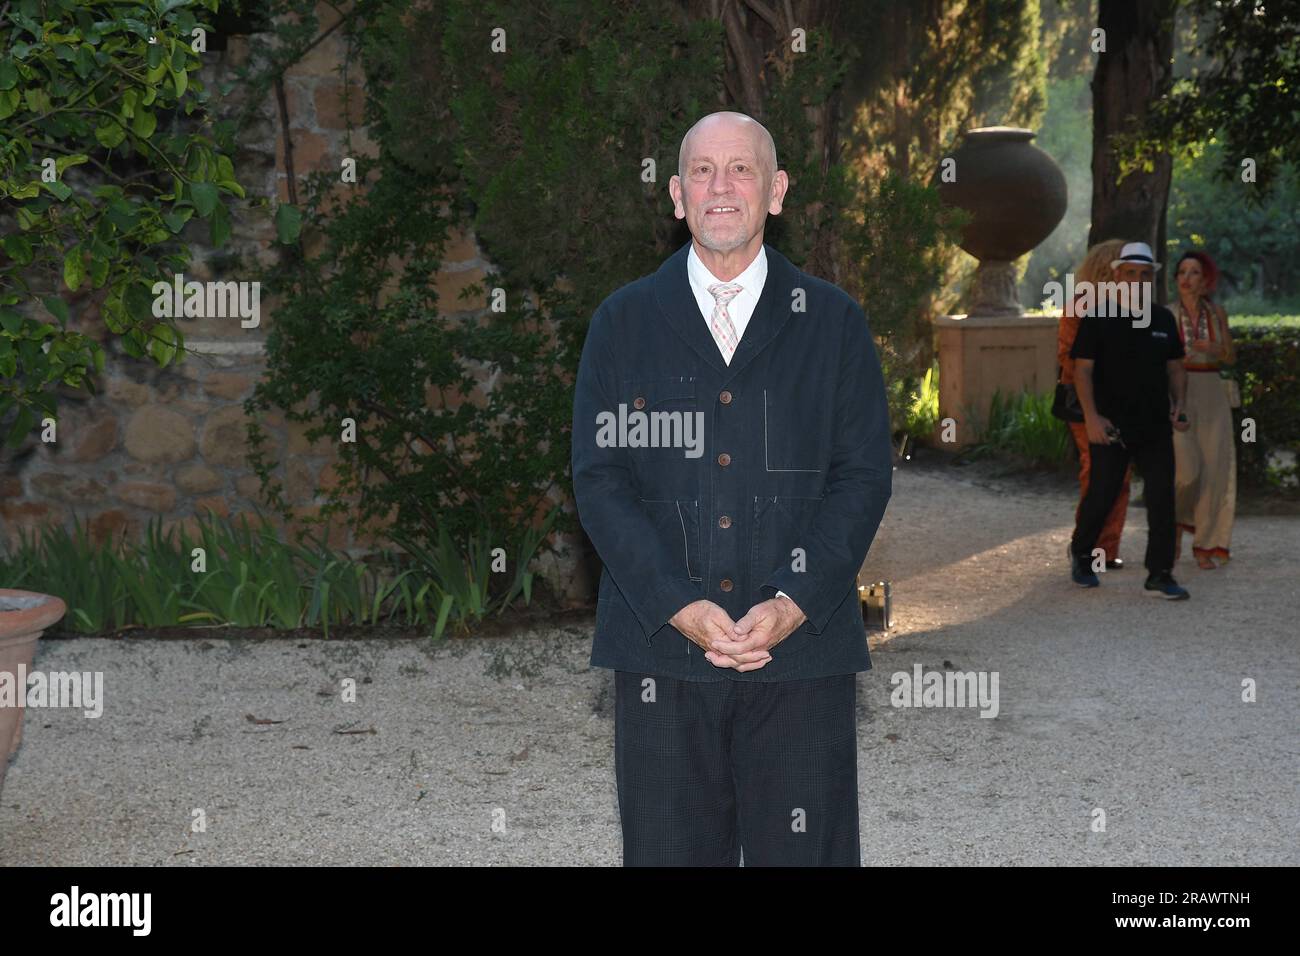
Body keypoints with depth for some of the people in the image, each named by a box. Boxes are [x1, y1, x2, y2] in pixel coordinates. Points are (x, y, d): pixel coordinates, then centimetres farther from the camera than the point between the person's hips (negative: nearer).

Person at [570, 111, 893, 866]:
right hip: (661, 652, 1)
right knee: (668, 851, 5)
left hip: (803, 650, 0)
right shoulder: (623, 322, 9)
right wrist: (679, 606, -11)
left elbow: (865, 475, 2)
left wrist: (792, 605, -11)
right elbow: (600, 479, 1)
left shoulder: (834, 321, 9)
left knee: (805, 852, 2)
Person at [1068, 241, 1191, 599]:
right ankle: (1080, 554, 32)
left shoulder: (1163, 319, 9)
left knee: (1162, 499, -1)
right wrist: (1091, 417, -17)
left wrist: (1178, 404, -1)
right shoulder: (1097, 318, -5)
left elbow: (1175, 367, 15)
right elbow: (1083, 370, -8)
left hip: (1155, 426, 4)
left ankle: (1159, 576, 5)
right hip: (1111, 427, -4)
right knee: (1101, 495, 5)